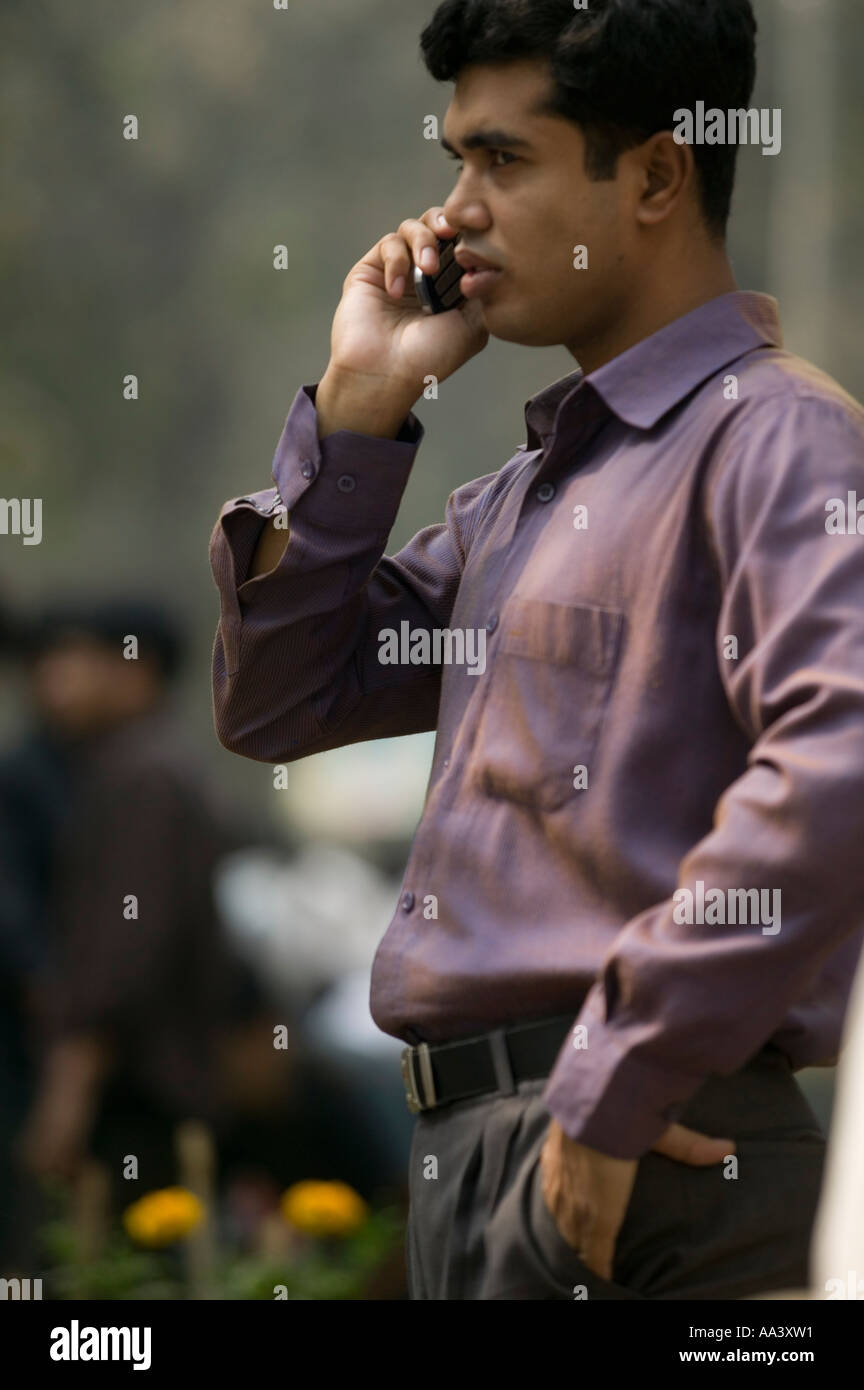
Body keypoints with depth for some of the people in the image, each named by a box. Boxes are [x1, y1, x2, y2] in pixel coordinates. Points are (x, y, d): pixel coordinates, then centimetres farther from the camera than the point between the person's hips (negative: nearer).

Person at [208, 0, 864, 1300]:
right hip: (473, 1143, 9)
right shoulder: (531, 485, 20)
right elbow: (275, 704, 22)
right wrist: (359, 409, 11)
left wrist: (619, 1078, -23)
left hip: (632, 1166, -9)